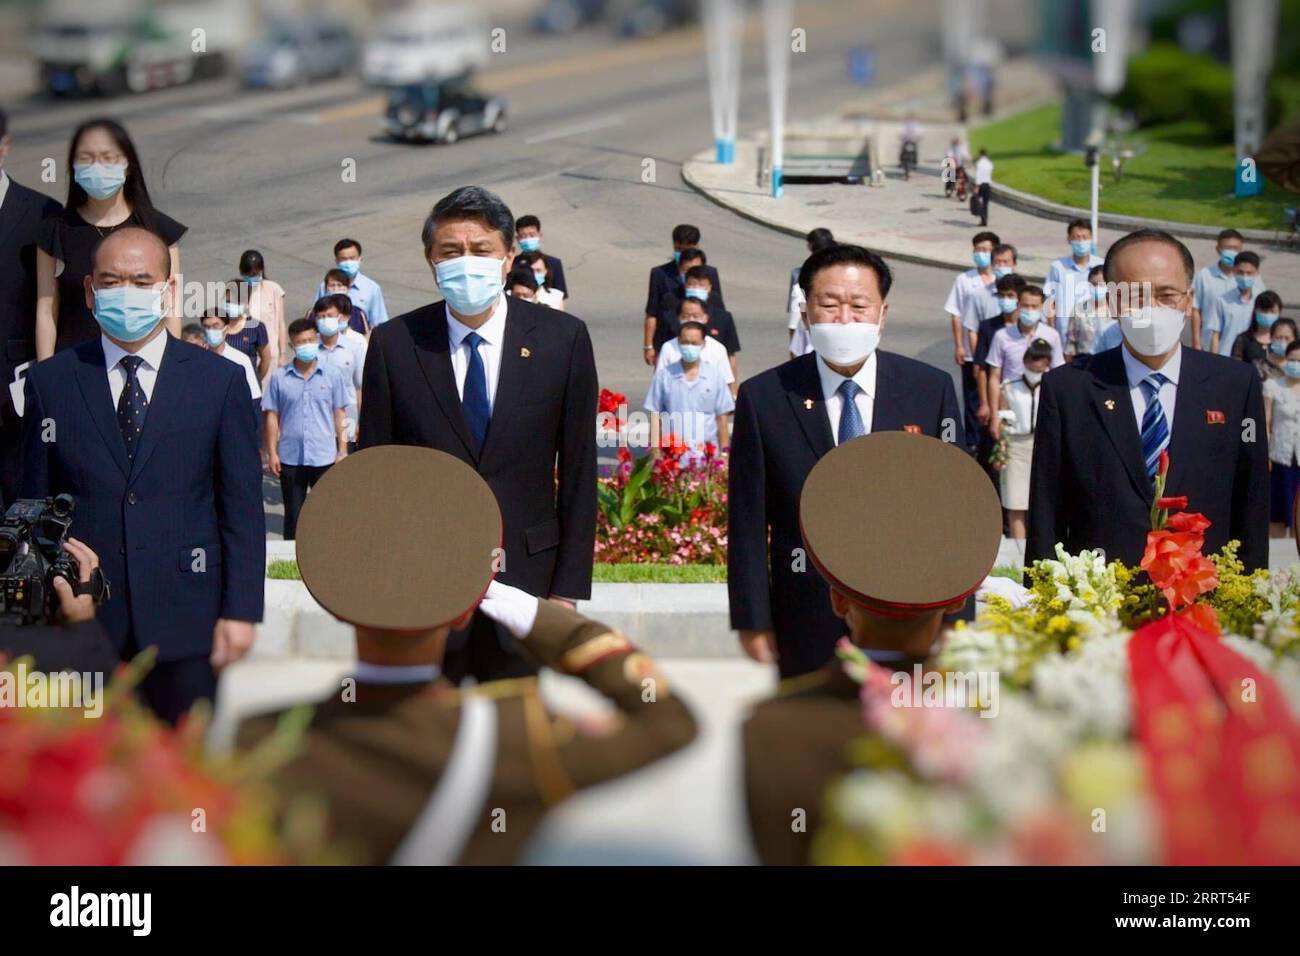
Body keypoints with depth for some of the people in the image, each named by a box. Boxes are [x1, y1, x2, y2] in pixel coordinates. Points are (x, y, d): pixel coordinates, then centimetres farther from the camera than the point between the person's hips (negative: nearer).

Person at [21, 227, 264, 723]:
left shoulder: (220, 380, 4)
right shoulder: (50, 381, 6)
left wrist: (240, 611, -3)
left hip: (183, 622, 0)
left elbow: (243, 508, 3)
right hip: (82, 621, 1)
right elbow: (35, 506, 8)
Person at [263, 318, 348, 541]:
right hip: (290, 458, 0)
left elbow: (339, 414, 5)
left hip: (325, 457, 0)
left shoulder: (332, 375, 1)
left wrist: (342, 450, 1)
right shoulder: (280, 377, 0)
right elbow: (272, 416, 3)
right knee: (293, 515, 10)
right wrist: (272, 453, -1)